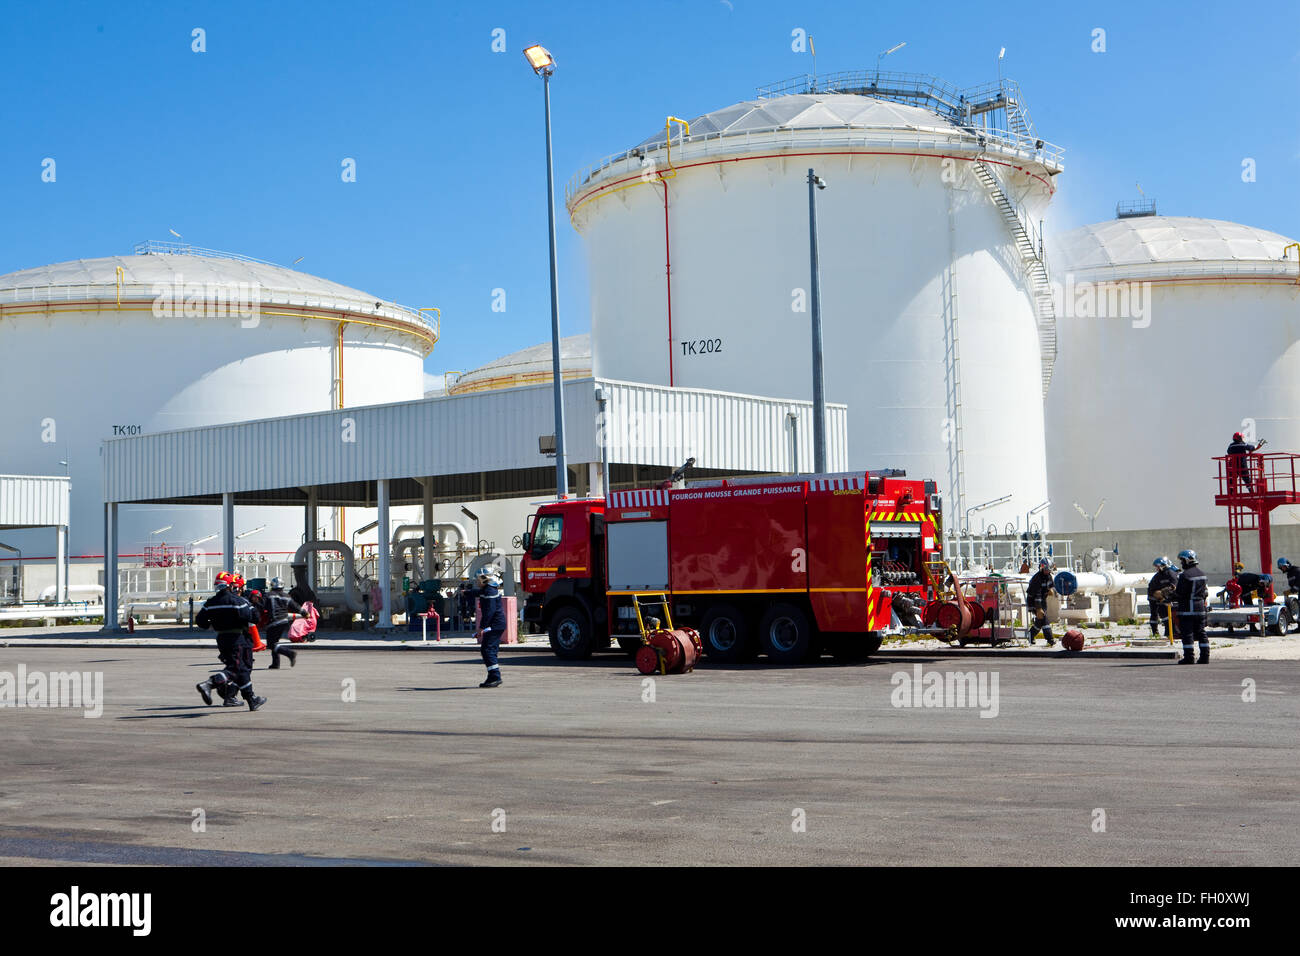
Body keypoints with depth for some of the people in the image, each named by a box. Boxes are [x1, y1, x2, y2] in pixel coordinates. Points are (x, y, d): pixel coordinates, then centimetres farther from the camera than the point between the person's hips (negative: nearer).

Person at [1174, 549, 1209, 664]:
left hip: (1187, 608, -7)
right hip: (1200, 607, 7)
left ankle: (1189, 657, -2)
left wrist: (1171, 595, 3)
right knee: (1201, 632, 11)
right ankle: (1205, 656, 10)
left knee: (1187, 633, -2)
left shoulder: (1185, 575, -15)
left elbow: (1180, 593, -15)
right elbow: (1205, 591, 15)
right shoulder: (1202, 573, 10)